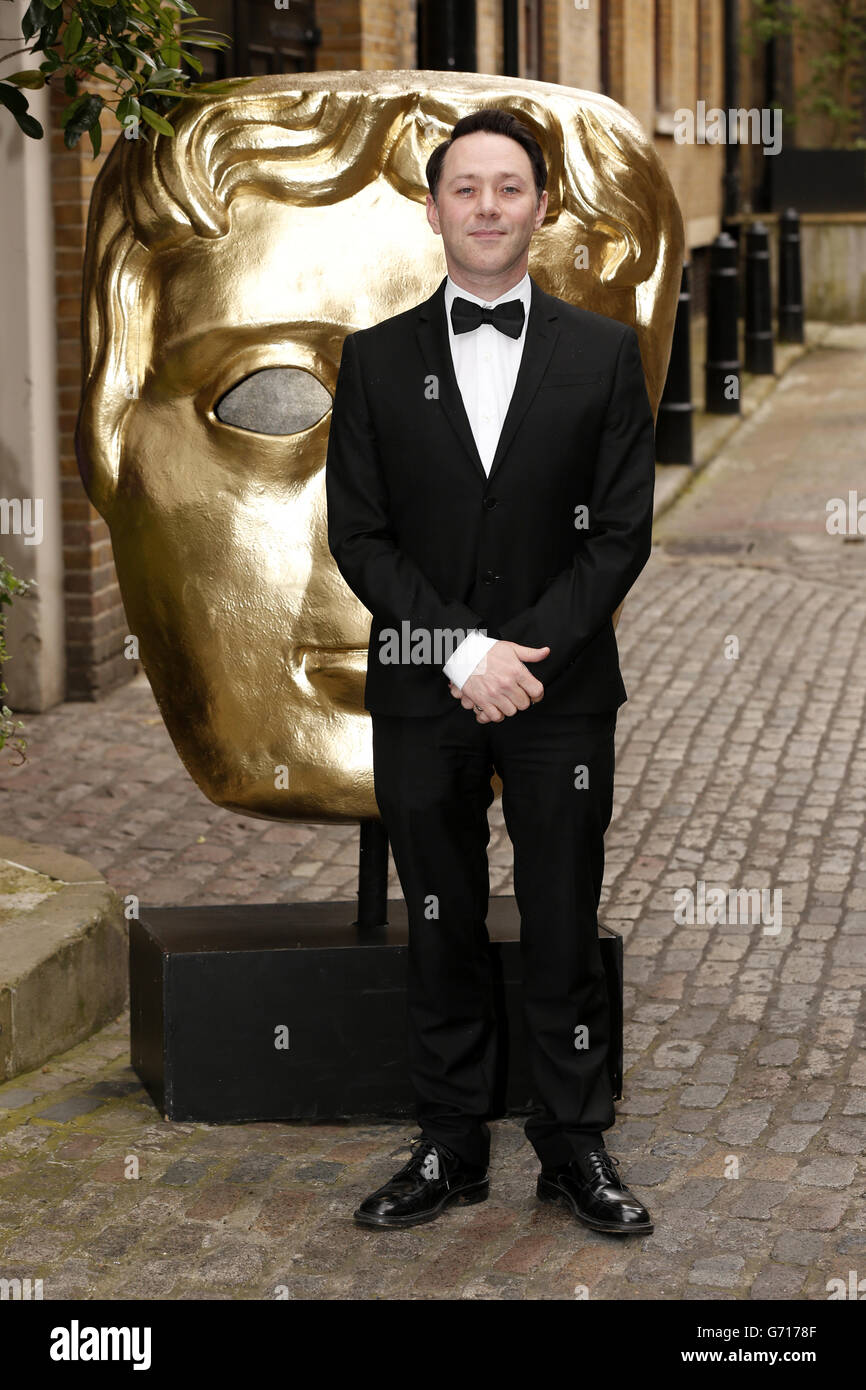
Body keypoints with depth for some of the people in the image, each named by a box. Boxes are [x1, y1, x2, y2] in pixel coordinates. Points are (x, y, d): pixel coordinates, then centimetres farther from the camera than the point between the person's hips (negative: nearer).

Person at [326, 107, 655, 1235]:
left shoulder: (603, 352, 4)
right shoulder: (377, 359, 6)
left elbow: (622, 531, -1)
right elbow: (358, 535, 0)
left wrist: (528, 648, -13)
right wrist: (465, 649, -12)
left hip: (563, 689, -1)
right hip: (422, 693, 1)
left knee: (565, 931, 4)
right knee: (442, 932, 8)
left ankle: (575, 1147, 16)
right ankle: (451, 1148, 18)